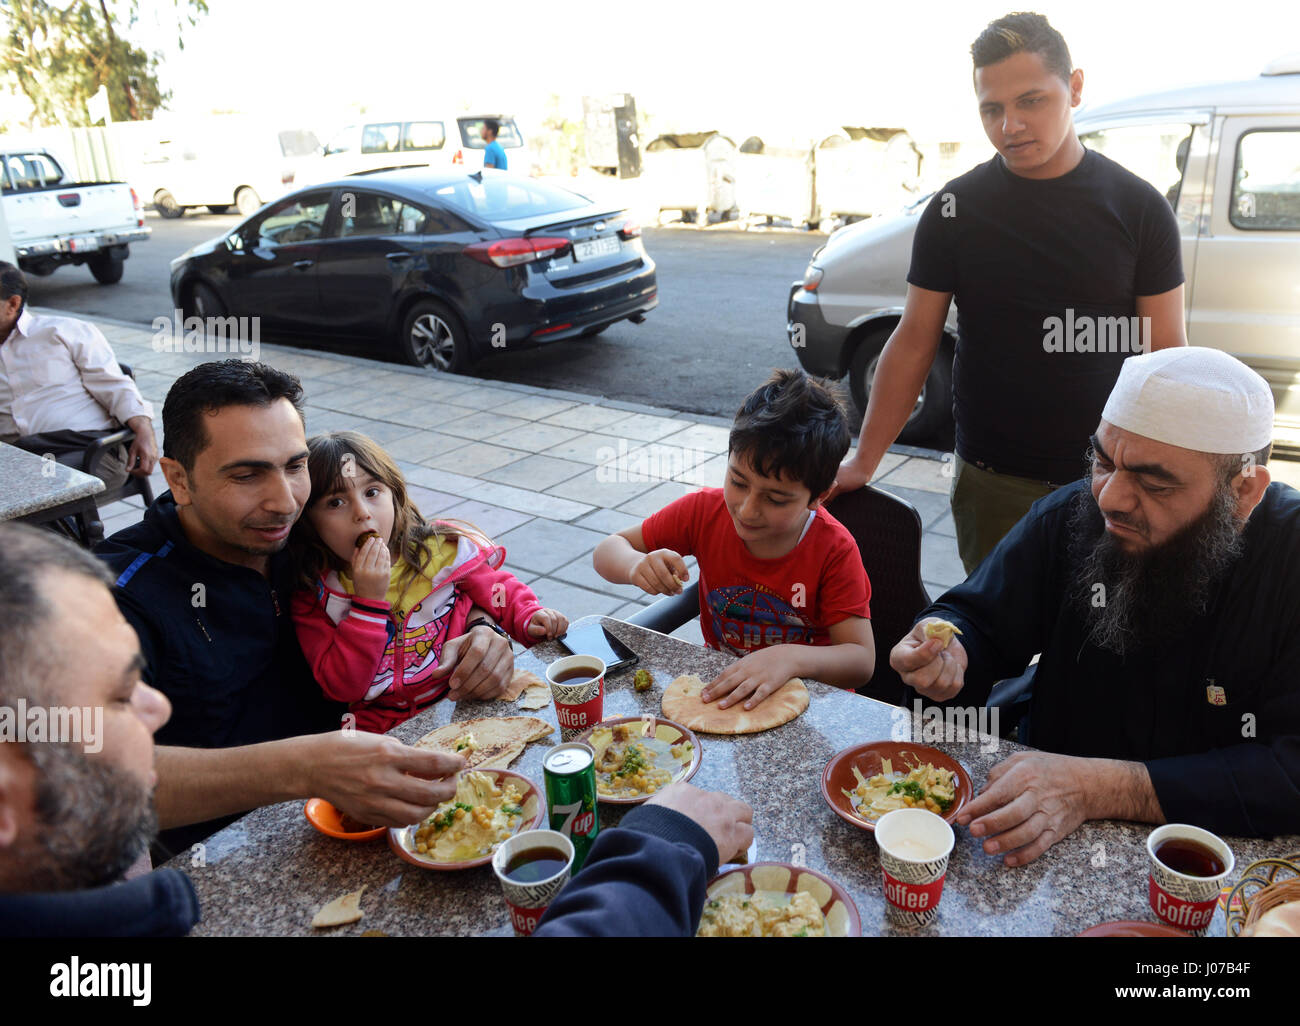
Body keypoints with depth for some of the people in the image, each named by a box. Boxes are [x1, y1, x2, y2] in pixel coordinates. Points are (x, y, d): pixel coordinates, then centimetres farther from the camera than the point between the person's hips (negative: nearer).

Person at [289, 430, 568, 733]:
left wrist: (529, 618, -6)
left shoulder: (443, 552, 0)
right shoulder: (312, 597, -3)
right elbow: (342, 686, -11)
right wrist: (369, 601, -18)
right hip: (384, 733, -3)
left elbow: (499, 589, 14)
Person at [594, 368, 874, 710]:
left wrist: (790, 658, -37)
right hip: (719, 682, 2)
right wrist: (637, 565, -27)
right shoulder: (706, 511, -11)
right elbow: (607, 551, -3)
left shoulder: (835, 550, -18)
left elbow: (862, 660, -18)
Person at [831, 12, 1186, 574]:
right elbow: (914, 342, -1)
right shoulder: (955, 209, -2)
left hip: (1111, 483, 0)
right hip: (993, 484, 0)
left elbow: (1168, 353, 0)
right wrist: (863, 462, -6)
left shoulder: (1140, 208, -3)